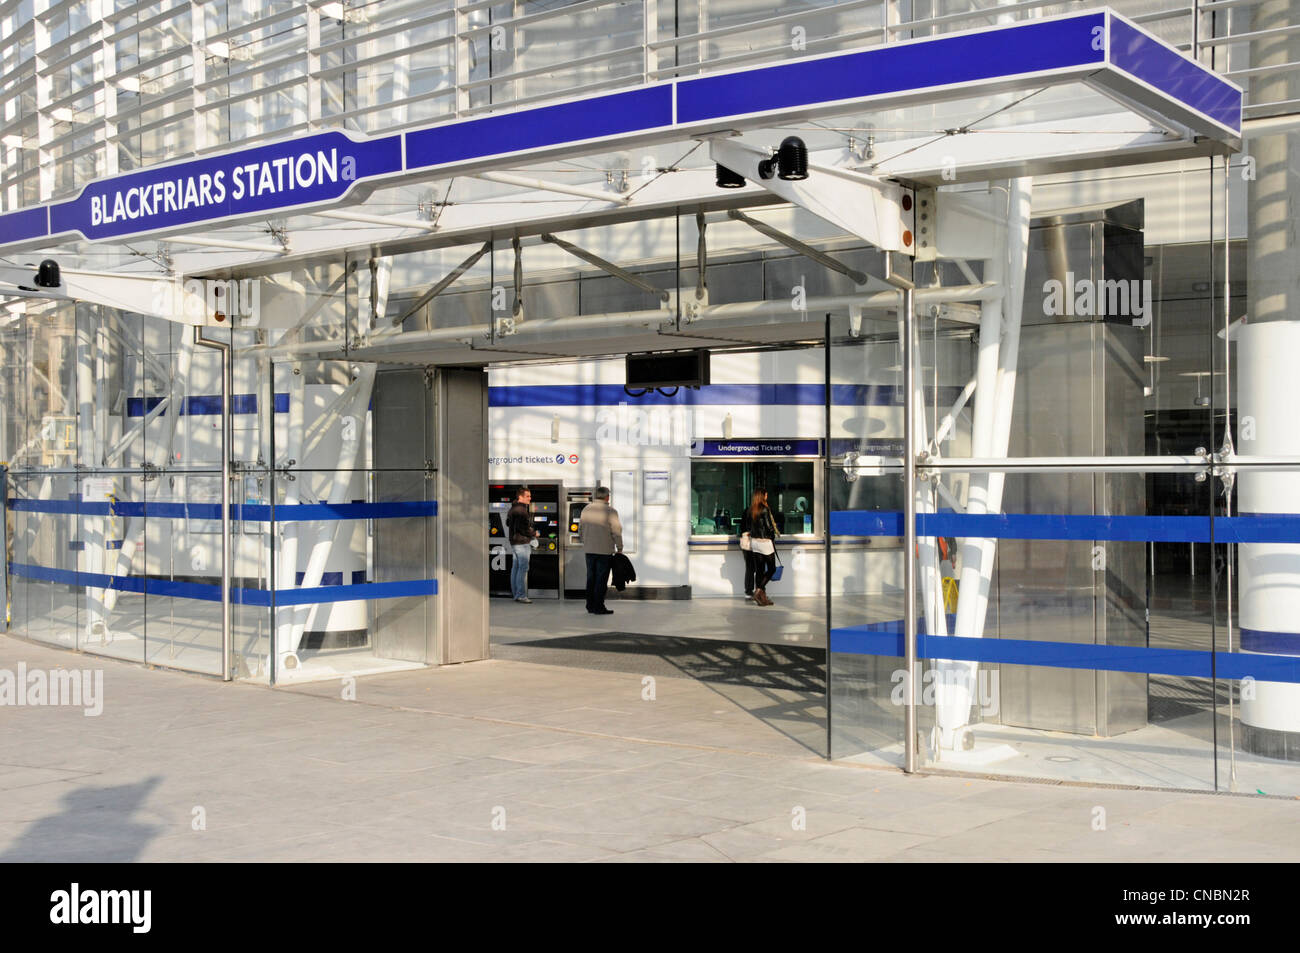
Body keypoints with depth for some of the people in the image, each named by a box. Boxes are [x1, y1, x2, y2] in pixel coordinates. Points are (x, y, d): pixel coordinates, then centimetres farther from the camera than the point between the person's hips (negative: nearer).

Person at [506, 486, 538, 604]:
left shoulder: (513, 509, 16)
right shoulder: (521, 510, -17)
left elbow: (508, 523, 24)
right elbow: (522, 528, -22)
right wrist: (534, 534, -8)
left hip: (514, 541, 11)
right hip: (522, 542, -11)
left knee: (516, 567, 13)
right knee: (523, 567, -10)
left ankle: (515, 593, 19)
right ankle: (521, 595, -11)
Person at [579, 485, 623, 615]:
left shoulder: (586, 509, 7)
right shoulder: (611, 511, -10)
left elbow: (581, 530, 13)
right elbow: (616, 532, -11)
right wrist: (619, 548, -1)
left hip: (589, 550, 5)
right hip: (605, 550, -5)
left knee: (591, 578, 12)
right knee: (601, 579, -1)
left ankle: (590, 606, 17)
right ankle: (598, 607, -1)